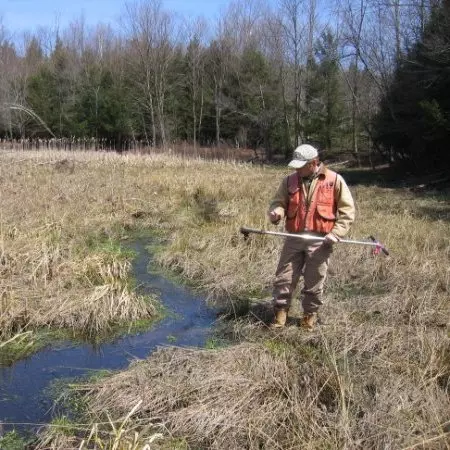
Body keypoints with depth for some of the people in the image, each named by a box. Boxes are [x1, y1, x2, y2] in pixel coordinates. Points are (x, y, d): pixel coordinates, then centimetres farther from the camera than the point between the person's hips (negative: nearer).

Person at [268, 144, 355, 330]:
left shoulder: (334, 180, -3)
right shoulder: (289, 181, 5)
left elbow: (347, 210, -2)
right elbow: (278, 202, 8)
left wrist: (336, 233, -12)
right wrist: (276, 212, -17)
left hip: (319, 241, -3)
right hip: (293, 239, 3)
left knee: (314, 282, 7)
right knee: (283, 278, 3)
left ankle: (310, 314, 25)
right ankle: (280, 312, 18)